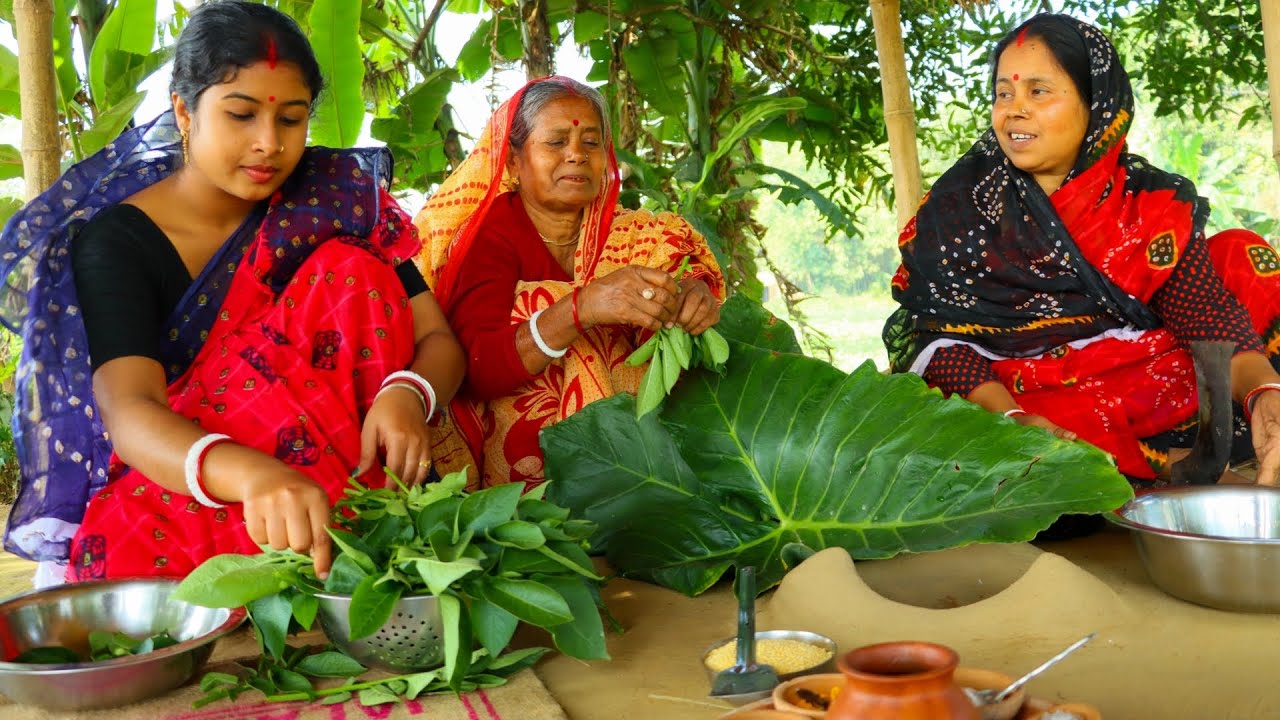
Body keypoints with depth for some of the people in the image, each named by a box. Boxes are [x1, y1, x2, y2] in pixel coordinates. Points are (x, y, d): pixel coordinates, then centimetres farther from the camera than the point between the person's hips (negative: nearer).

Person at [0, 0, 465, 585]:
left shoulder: (333, 194, 0)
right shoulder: (115, 240, -9)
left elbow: (438, 339, -3)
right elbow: (129, 410, -26)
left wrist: (407, 393, -31)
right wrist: (249, 474, -50)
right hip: (164, 487, -2)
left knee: (354, 273, -17)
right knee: (125, 555, -36)